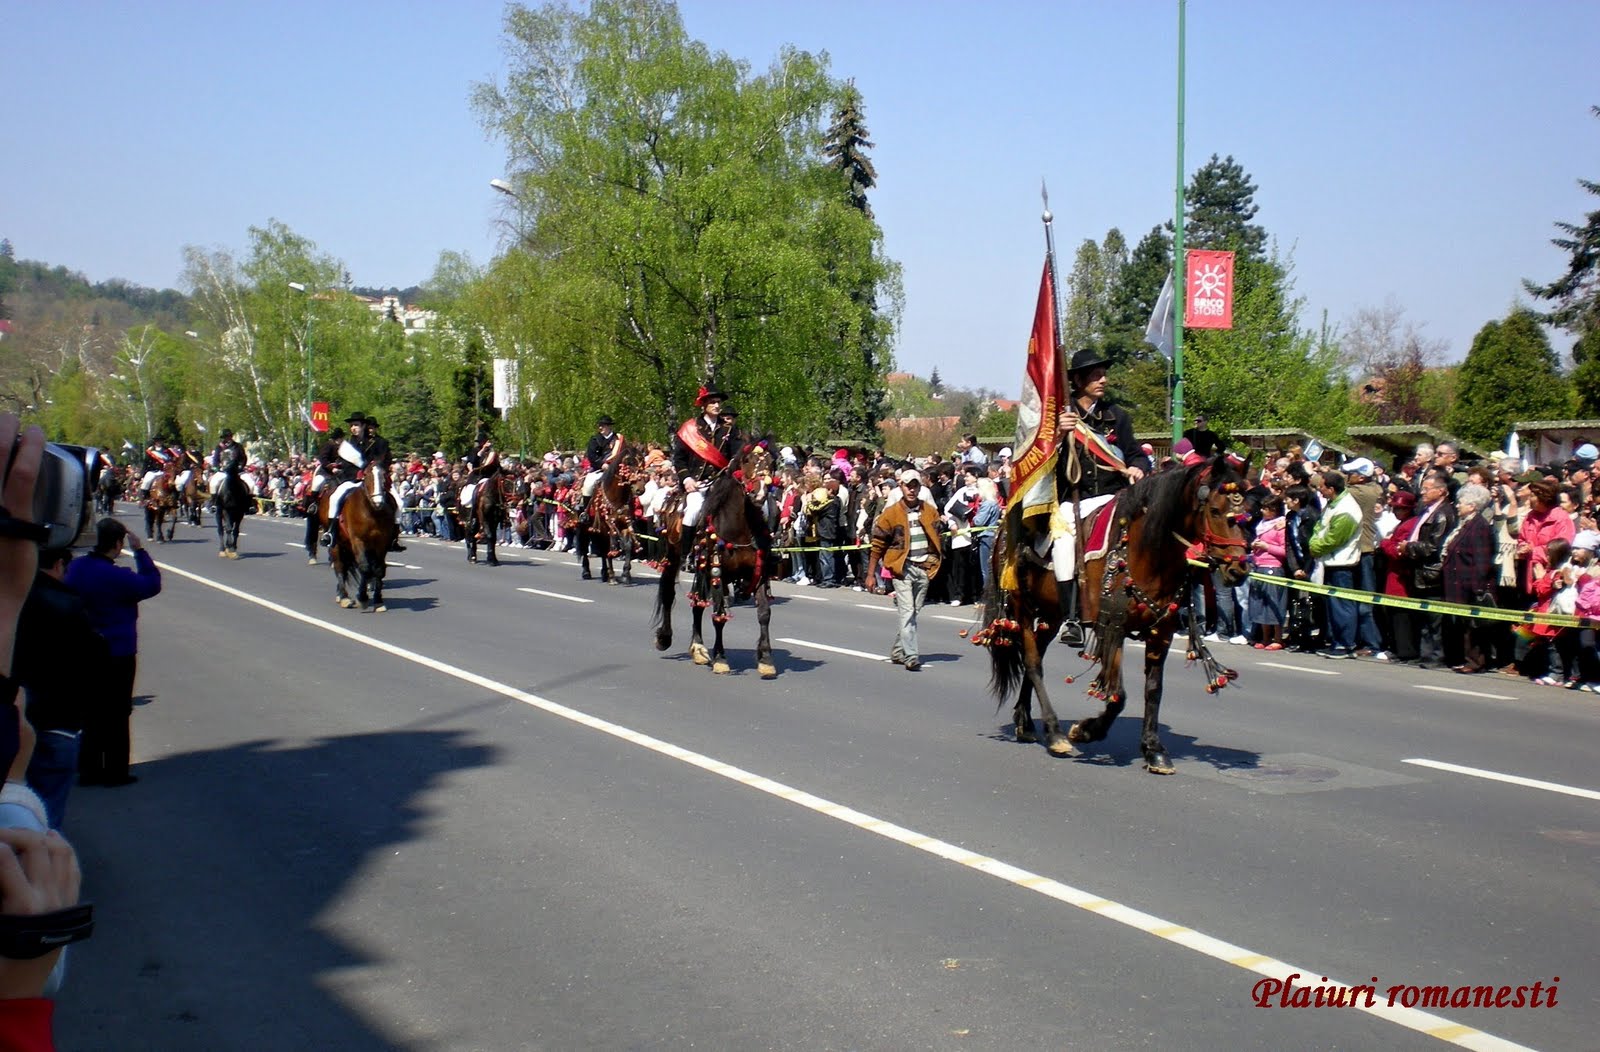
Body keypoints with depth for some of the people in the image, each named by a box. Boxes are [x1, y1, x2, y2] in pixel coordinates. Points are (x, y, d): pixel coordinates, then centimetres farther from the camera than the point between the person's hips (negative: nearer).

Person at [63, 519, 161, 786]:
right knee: (116, 714, 5)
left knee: (91, 712, 15)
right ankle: (115, 772, 9)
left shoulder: (76, 568, -1)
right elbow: (152, 584, -11)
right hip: (118, 655, -6)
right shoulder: (117, 577, -22)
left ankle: (88, 770, 18)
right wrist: (139, 550, -7)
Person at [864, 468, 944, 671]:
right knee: (907, 612, -11)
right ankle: (911, 657, -11)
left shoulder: (930, 512, 6)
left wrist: (934, 564, 6)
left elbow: (936, 539, 16)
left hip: (924, 569, 4)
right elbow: (878, 545, -2)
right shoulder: (891, 513, -5)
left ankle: (897, 652, 25)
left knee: (913, 613, 12)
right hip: (902, 568, -4)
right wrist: (871, 575, -3)